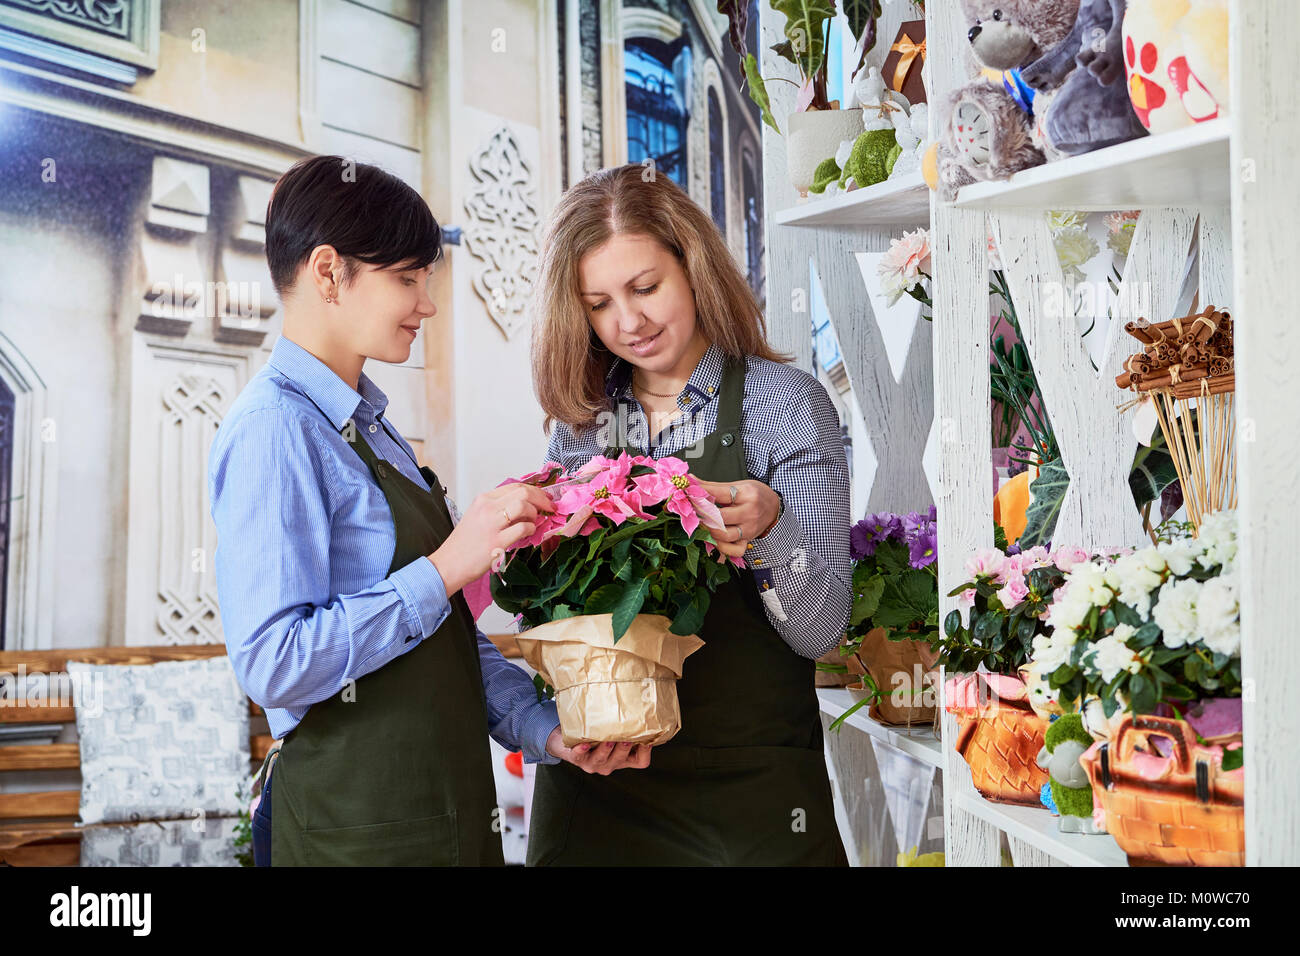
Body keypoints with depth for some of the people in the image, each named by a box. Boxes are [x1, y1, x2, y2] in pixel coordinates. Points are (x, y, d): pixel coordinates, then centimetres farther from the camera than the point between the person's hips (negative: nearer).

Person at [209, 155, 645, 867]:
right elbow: (274, 664, -24)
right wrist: (445, 567, -24)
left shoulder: (370, 428, 14)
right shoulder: (272, 428, -16)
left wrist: (542, 729, 4)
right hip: (349, 828, -9)